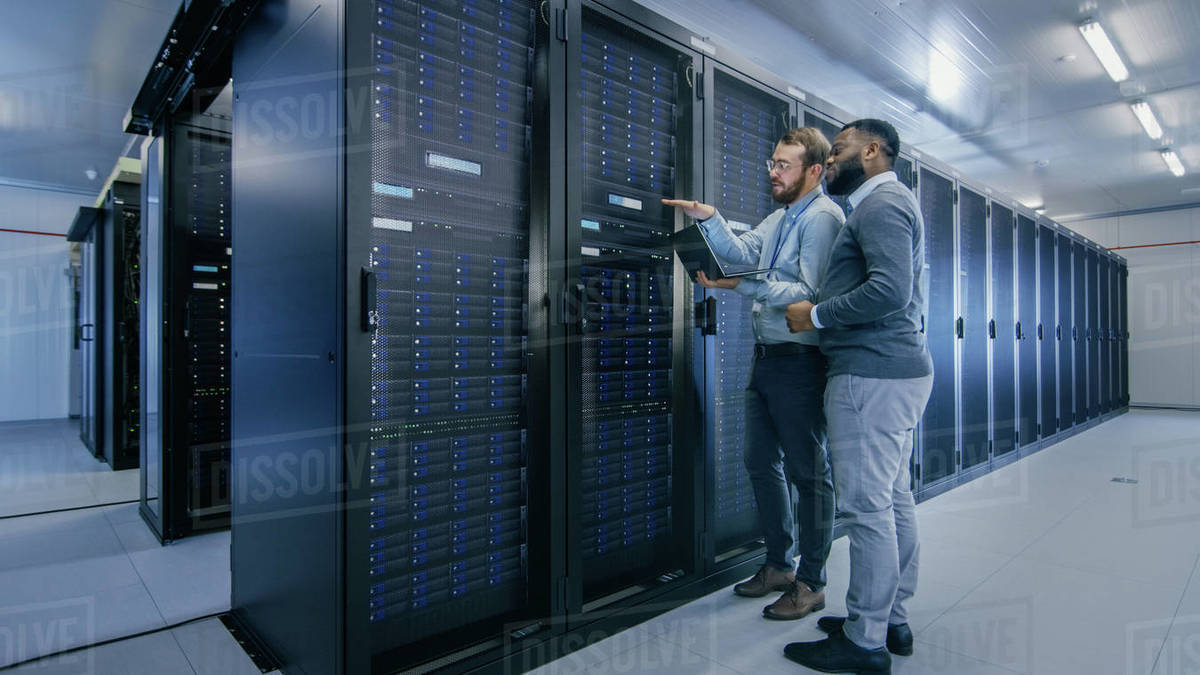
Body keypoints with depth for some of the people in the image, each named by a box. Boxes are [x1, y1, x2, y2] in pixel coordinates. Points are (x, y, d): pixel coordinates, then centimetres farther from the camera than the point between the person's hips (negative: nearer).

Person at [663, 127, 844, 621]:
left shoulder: (822, 218, -9)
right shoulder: (780, 218, 20)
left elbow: (809, 293, -20)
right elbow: (742, 253, 9)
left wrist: (742, 285, -28)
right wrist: (710, 220, -4)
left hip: (799, 361, -9)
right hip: (766, 357, 9)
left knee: (808, 471, 2)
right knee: (762, 463, 14)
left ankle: (811, 583, 16)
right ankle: (779, 565, 30)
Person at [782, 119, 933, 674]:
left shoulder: (880, 202, -9)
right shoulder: (891, 202, 24)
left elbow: (890, 289, -24)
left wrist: (816, 315, -12)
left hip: (872, 374, -11)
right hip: (900, 370, 11)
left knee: (867, 506, -5)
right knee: (893, 499, 14)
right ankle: (892, 619, 25)